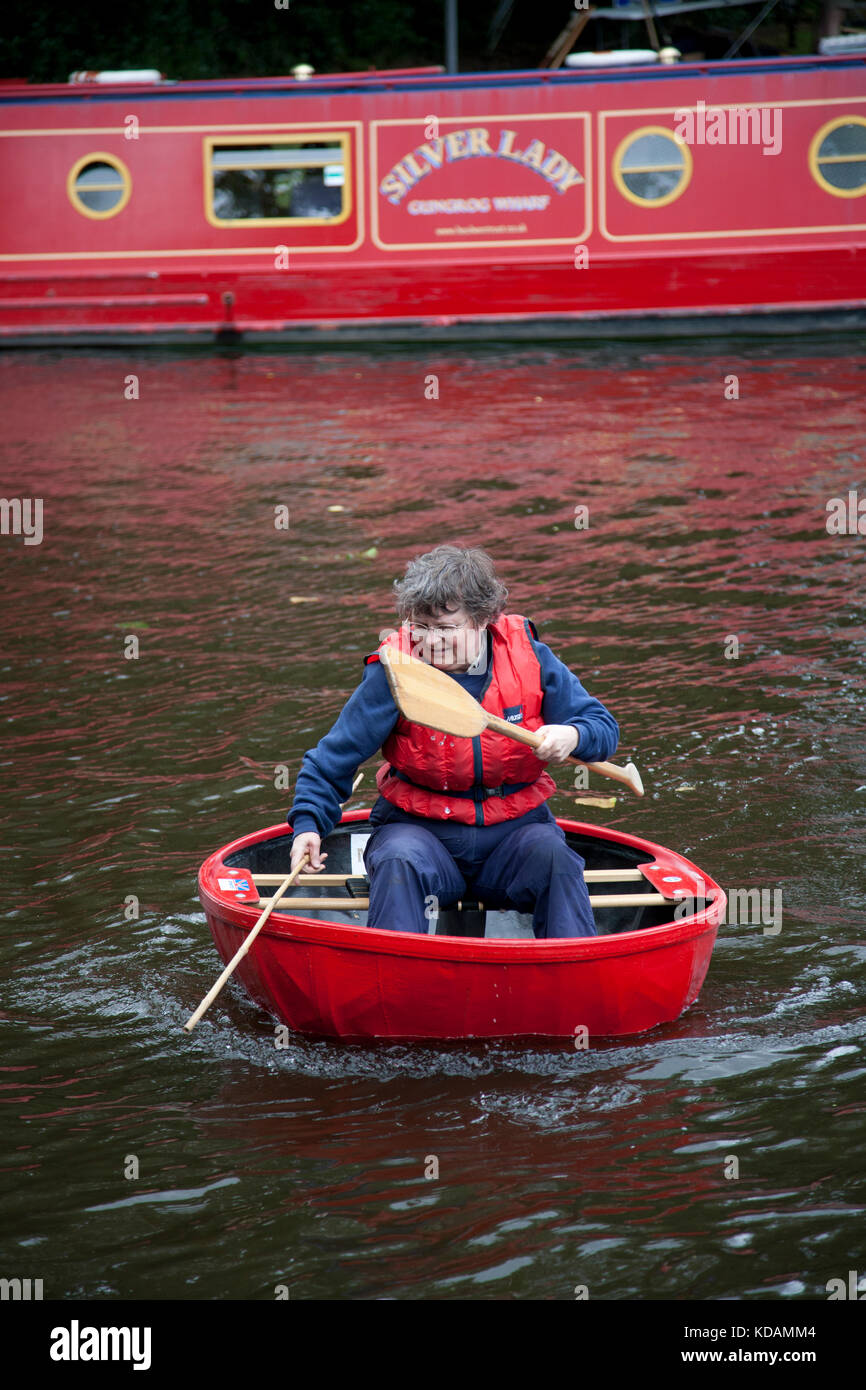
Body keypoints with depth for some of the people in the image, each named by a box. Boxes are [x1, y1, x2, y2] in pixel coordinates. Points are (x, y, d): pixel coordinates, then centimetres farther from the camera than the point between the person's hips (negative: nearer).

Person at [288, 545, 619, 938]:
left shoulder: (528, 658, -5)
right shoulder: (394, 672, -9)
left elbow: (603, 727, 1)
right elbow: (333, 759, -2)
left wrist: (571, 736, -22)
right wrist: (308, 823, -17)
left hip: (513, 832, 1)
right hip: (419, 829, -1)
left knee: (554, 856, -29)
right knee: (399, 862, -33)